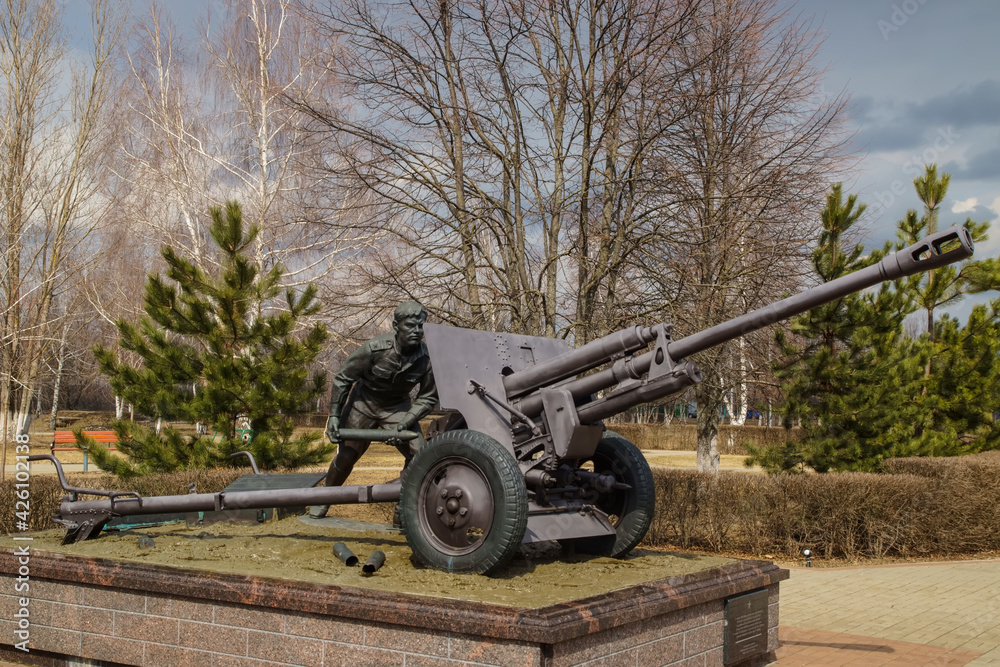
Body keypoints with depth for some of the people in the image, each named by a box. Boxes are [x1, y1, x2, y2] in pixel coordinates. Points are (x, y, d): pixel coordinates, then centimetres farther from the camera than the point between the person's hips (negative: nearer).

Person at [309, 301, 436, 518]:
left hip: (397, 407, 1)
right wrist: (334, 415, -17)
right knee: (346, 455, 8)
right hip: (364, 402, -1)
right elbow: (342, 378, -15)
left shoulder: (426, 359, -25)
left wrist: (404, 423, -23)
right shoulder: (375, 348, -29)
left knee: (418, 453, -16)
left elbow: (428, 398, -11)